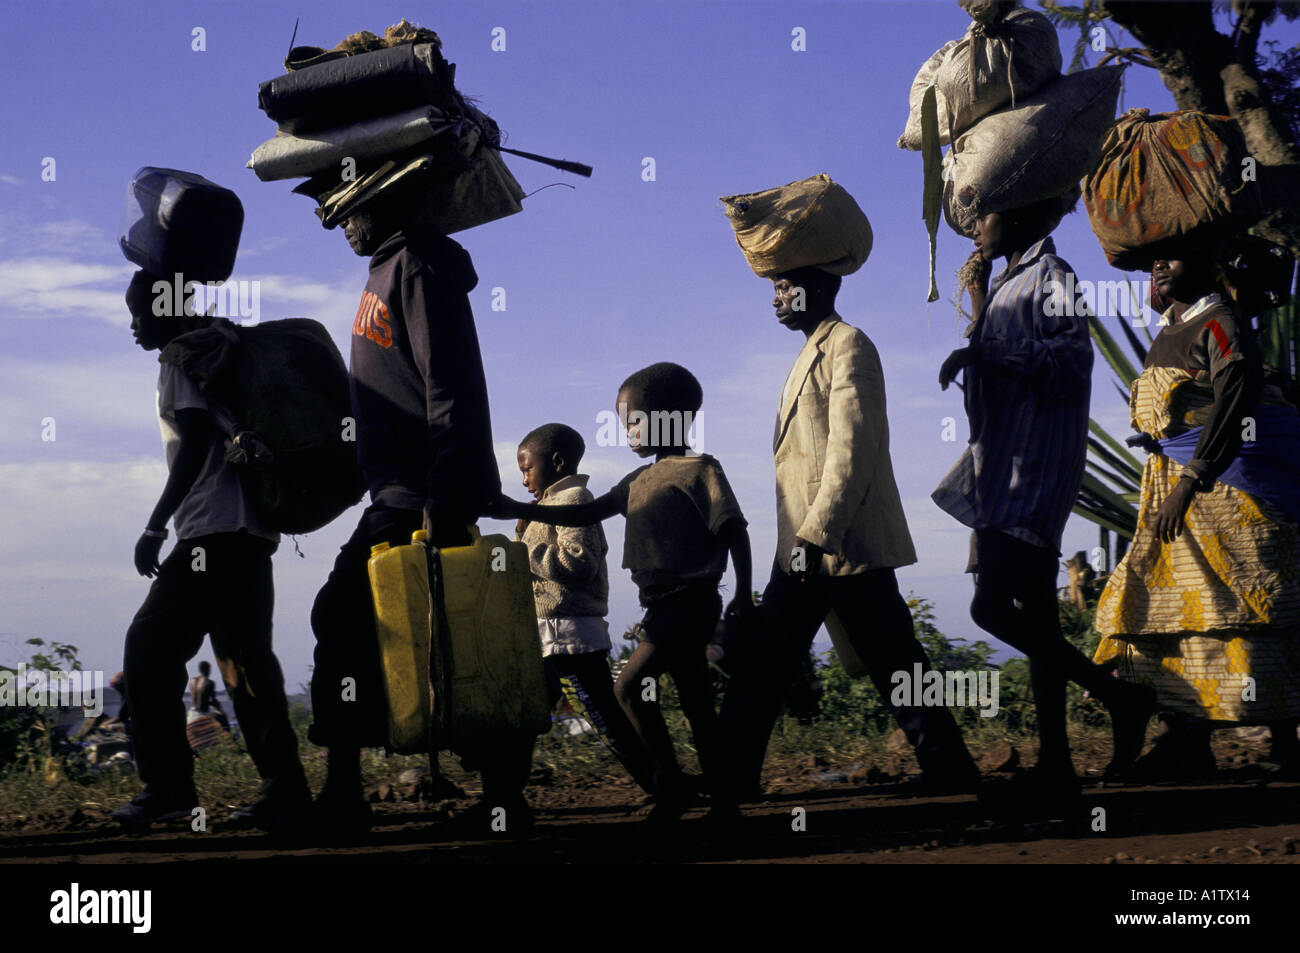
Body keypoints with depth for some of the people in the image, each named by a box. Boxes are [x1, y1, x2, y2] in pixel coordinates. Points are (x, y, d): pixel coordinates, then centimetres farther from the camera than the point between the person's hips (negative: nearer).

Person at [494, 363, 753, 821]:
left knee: (629, 686, -14)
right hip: (662, 606, 8)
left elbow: (734, 529, -10)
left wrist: (743, 594, -13)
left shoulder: (698, 470, -8)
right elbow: (587, 514, 16)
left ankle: (671, 780, -7)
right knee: (696, 702, 8)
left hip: (689, 599, -8)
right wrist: (518, 510, 10)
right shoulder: (639, 479, 16)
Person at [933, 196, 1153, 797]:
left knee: (993, 607, -17)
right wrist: (979, 311, 25)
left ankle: (1116, 695, -8)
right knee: (1034, 617, 7)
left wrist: (986, 353, -22)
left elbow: (1074, 360, -21)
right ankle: (1055, 766, 8)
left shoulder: (1049, 276, -6)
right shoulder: (1009, 285, 23)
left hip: (1033, 471, -10)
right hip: (1006, 473, 10)